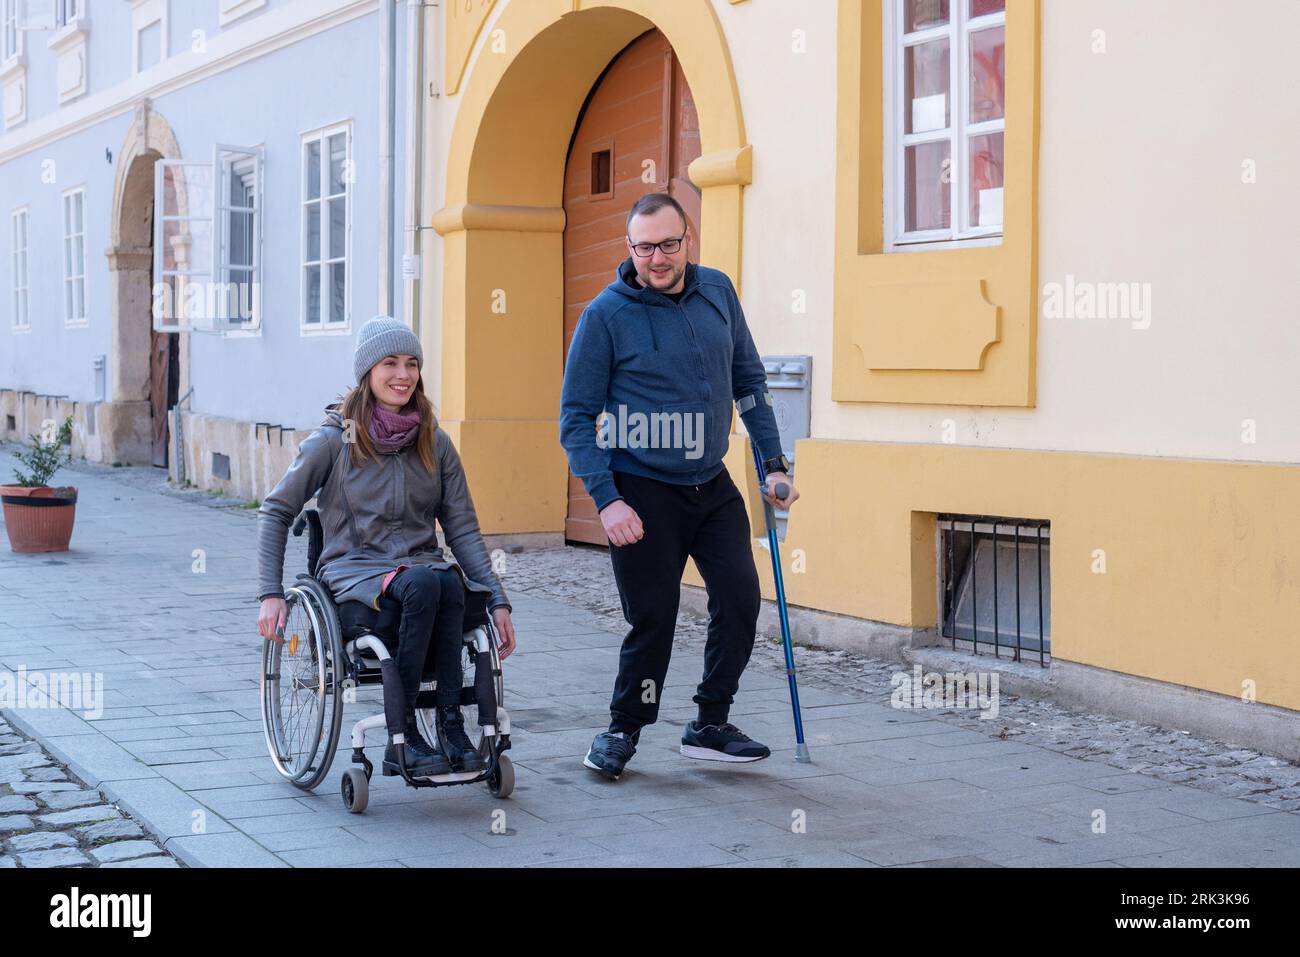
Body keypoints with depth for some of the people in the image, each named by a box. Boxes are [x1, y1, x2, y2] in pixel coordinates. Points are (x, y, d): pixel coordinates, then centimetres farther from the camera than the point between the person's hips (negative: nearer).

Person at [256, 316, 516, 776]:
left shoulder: (435, 444, 8)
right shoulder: (334, 440, -2)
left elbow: (462, 527, 7)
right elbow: (276, 511, 3)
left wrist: (498, 599, -5)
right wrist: (270, 594, -7)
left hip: (422, 564, 3)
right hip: (355, 569, -3)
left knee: (450, 585, -34)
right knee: (423, 584, -36)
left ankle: (449, 724, -31)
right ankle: (403, 735, -31)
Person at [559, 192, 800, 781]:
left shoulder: (717, 292, 3)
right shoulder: (606, 314, -12)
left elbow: (748, 381, 13)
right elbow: (577, 417, -9)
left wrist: (772, 462, 8)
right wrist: (606, 500, -17)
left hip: (713, 485, 5)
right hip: (643, 491, -5)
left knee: (740, 599, -1)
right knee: (653, 619, -2)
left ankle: (710, 725, 17)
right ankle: (622, 731, 20)